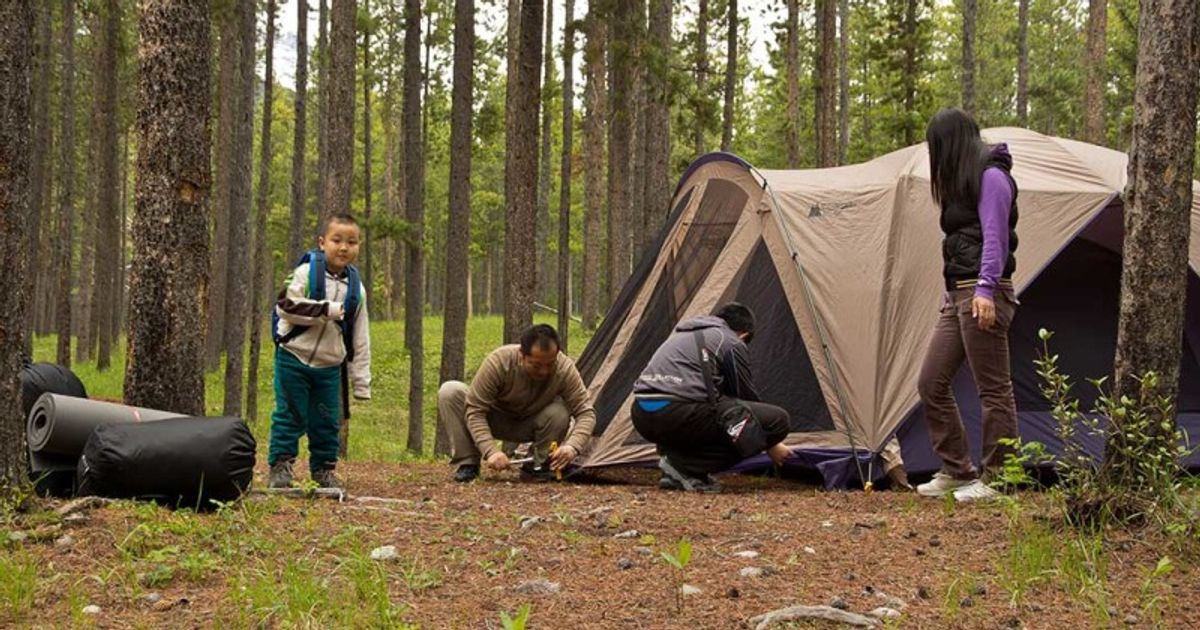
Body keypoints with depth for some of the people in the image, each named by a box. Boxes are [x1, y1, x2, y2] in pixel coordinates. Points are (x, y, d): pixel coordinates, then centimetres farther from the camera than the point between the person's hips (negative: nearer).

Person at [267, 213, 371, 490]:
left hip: (329, 366, 4)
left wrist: (361, 382, 8)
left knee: (327, 422, 7)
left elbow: (360, 339, 10)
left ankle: (324, 469, 20)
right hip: (294, 358, -4)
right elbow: (286, 307, -17)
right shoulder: (306, 272, -6)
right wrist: (328, 310, -16)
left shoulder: (355, 287, 7)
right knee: (289, 416, -2)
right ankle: (280, 466, 6)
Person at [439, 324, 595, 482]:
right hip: (494, 422, -1)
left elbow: (586, 413, -26)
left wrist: (572, 447, -45)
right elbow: (475, 411, -29)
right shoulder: (499, 361, -33)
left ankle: (539, 467, -7)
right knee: (450, 391, -27)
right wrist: (491, 451, -42)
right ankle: (467, 464, -16)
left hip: (529, 427, 1)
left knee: (559, 414, -32)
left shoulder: (565, 369, -29)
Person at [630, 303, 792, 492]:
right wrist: (771, 446, 33)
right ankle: (685, 466, -7)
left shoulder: (682, 334, 31)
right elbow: (747, 397, 16)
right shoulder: (732, 343, 8)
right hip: (679, 414, -8)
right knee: (777, 420, -2)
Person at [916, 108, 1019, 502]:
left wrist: (985, 290, -23)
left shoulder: (991, 177, -7)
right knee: (931, 383, 7)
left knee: (994, 389, -6)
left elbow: (995, 238, -16)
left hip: (982, 295, -10)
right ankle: (956, 472, 15)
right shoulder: (962, 182, 22)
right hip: (958, 295, 10)